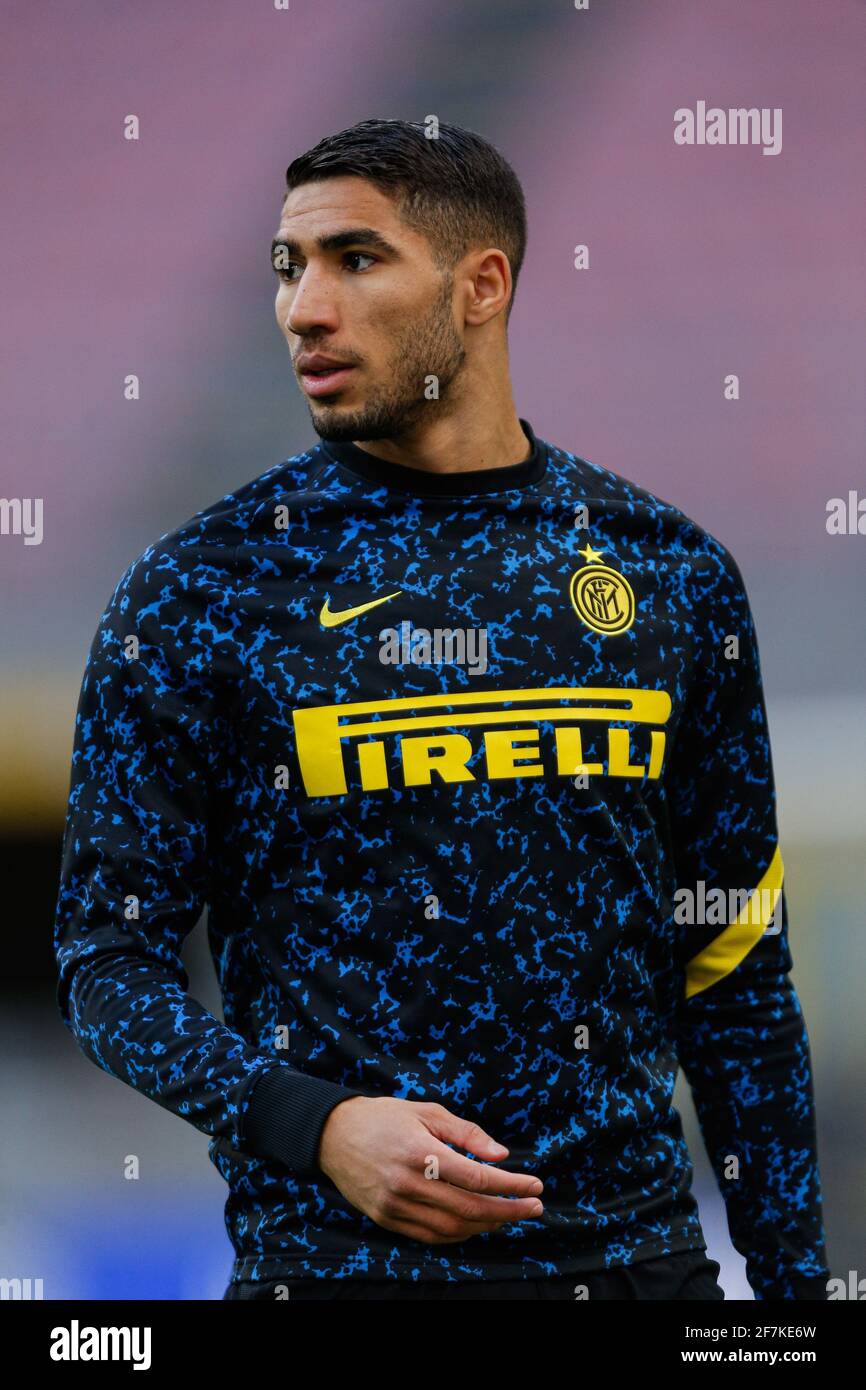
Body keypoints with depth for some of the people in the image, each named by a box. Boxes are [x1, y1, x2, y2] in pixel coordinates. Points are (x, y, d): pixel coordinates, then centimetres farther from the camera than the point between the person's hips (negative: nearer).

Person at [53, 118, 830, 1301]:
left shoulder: (670, 574, 6)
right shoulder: (199, 591, -2)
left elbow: (735, 965, 10)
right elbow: (109, 957, -2)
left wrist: (793, 1278, 5)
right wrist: (315, 1126, -19)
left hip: (634, 1248, 2)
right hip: (335, 1256, -2)